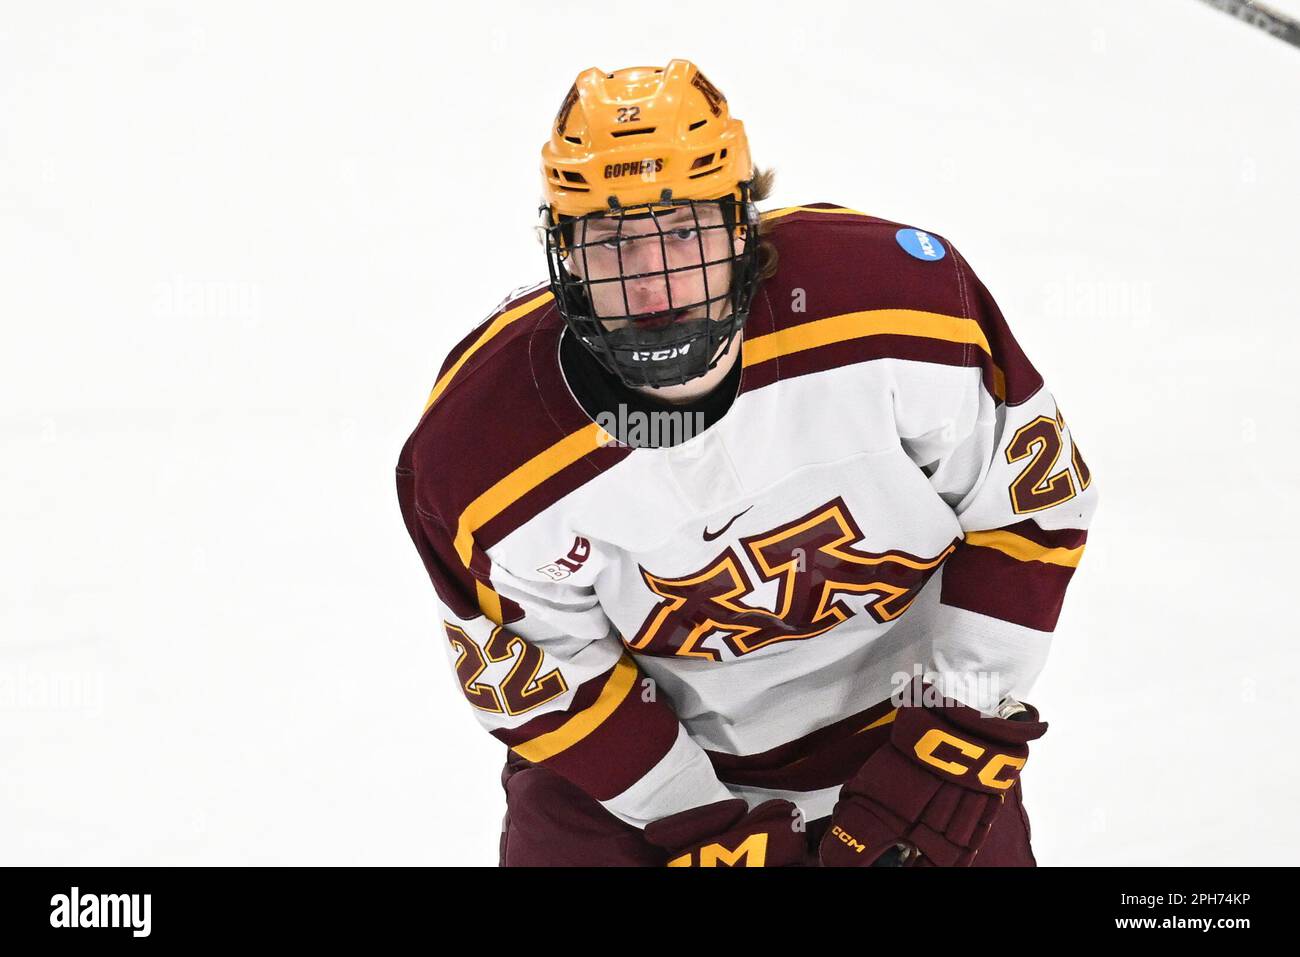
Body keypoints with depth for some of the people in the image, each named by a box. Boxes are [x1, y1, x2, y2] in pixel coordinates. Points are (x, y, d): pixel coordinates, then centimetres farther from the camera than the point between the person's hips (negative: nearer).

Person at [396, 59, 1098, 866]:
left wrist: (961, 732, -15)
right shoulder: (483, 449, -23)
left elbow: (1036, 494, -14)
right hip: (639, 752, 0)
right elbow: (546, 682, -10)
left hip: (902, 727, 0)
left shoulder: (891, 294, -26)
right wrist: (702, 830, -13)